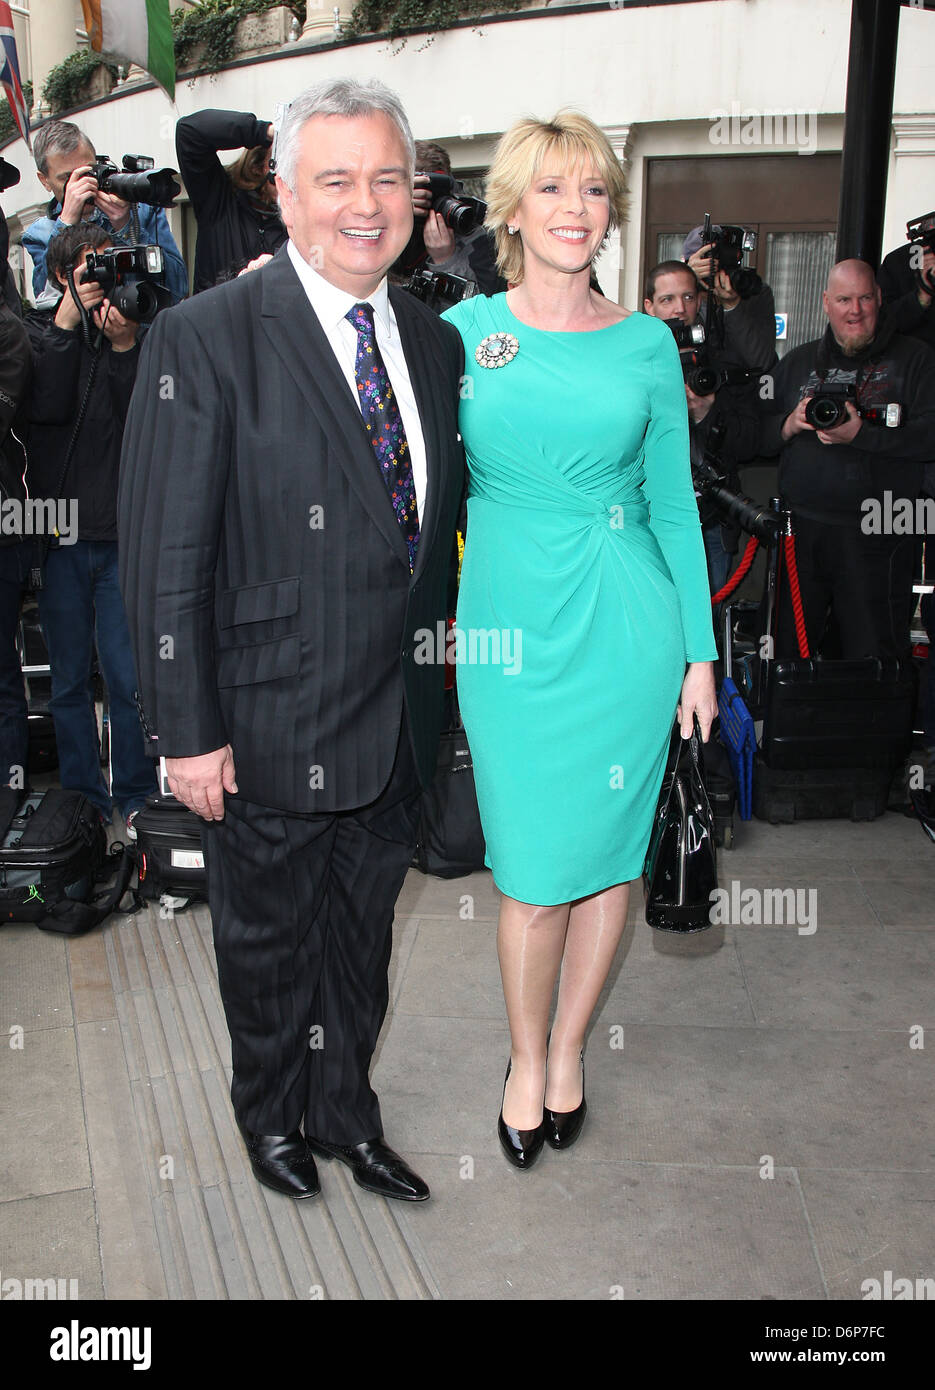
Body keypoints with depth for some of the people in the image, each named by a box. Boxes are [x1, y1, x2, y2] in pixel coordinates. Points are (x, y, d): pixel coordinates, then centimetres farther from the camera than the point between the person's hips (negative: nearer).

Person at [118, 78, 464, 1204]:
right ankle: (271, 1113, 44)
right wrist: (187, 729, -15)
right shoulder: (205, 340, -14)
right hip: (270, 731, -5)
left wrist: (434, 671, 7)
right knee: (268, 939, 17)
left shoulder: (434, 341, 4)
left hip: (397, 721, 5)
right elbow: (164, 557, -15)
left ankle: (344, 1112, 45)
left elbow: (440, 518, 10)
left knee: (361, 935, 21)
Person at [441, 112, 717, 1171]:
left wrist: (700, 650, 6)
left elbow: (674, 505, 8)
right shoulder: (461, 329, 3)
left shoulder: (646, 345, 5)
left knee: (610, 852, 9)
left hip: (628, 624, 2)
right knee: (535, 865, 2)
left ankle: (567, 1049, 31)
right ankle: (527, 1060, 27)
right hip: (511, 624, -1)